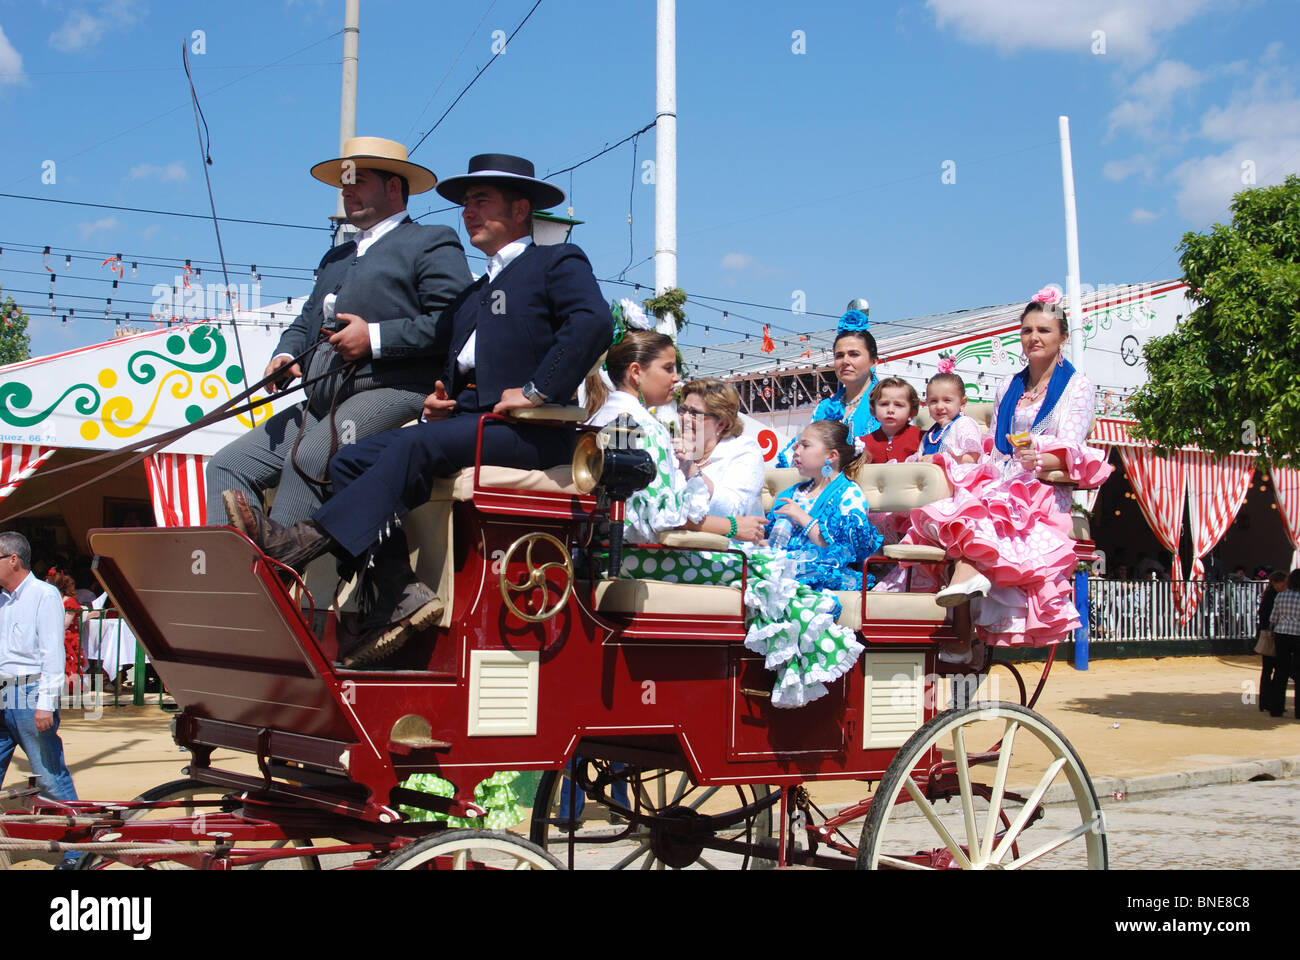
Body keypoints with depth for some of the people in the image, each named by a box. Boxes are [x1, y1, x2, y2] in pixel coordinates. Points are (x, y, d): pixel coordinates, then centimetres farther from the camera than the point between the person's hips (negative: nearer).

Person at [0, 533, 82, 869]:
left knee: (51, 778, -4)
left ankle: (75, 851, 3)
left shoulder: (45, 595, -5)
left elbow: (52, 653, -12)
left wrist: (46, 703, -18)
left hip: (30, 697, -7)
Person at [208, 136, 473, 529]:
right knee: (228, 466, -3)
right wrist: (285, 356, 7)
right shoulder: (336, 257, 32)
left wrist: (375, 338, -15)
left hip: (391, 393, -9)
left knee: (306, 460, -31)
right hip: (320, 404, 9)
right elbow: (306, 322, 31)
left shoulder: (432, 242, 5)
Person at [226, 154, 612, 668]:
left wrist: (536, 391, -19)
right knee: (350, 461, -9)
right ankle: (400, 593, -20)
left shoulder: (559, 262, 6)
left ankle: (301, 543, -38)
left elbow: (592, 322, -14)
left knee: (416, 446, -32)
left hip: (528, 431, -8)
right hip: (466, 421, 8)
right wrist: (436, 401, 9)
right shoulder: (473, 293, 32)